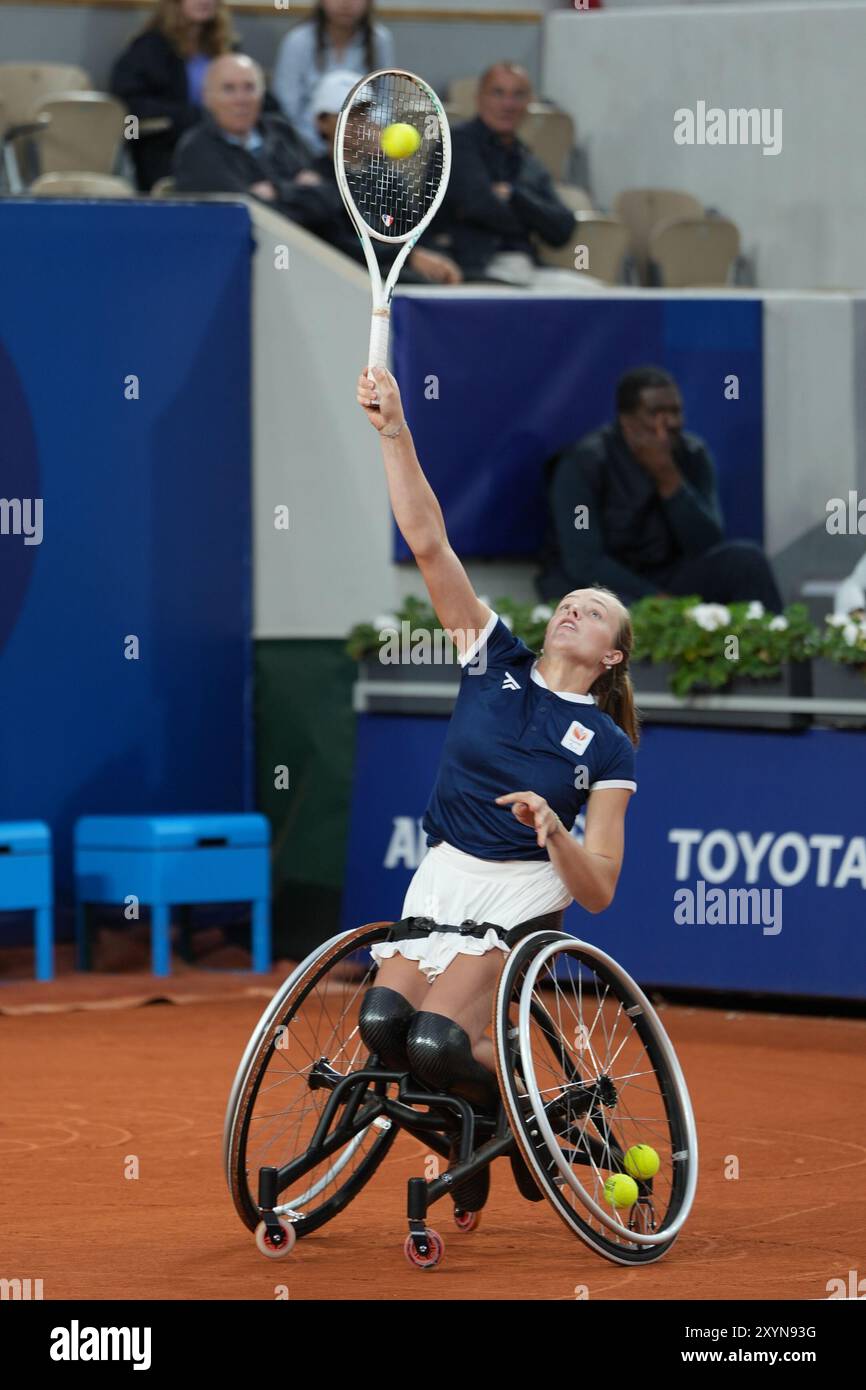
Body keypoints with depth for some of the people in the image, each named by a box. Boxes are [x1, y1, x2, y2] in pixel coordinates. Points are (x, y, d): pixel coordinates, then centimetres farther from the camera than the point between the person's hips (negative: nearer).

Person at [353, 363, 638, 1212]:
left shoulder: (606, 748, 0)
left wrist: (555, 832, -25)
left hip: (524, 896, -4)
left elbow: (599, 891, -5)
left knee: (438, 1042, -27)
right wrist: (394, 434, -13)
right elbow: (428, 541, -2)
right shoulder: (494, 662, 7)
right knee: (383, 1023, -22)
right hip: (441, 881, 4)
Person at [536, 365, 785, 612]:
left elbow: (707, 547, -10)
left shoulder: (693, 455, -2)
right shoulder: (583, 463, -14)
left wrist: (669, 478, -23)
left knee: (746, 558, -19)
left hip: (666, 579, 4)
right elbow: (583, 562, -20)